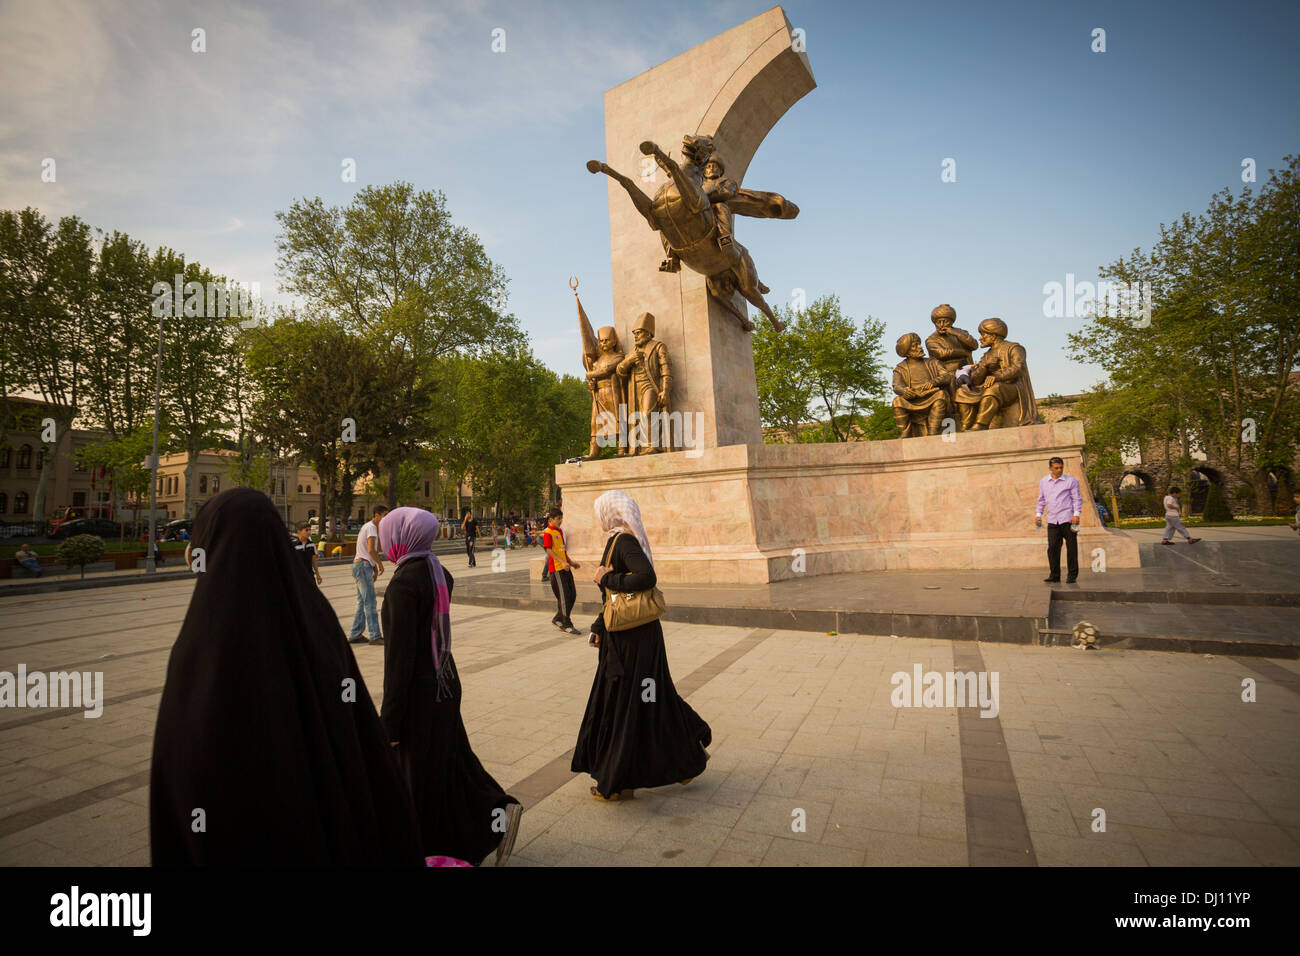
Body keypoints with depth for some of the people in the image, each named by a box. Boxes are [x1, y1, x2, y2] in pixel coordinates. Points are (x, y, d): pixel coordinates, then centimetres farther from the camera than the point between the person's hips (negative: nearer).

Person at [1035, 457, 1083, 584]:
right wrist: (1038, 514, 11)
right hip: (1052, 521, 3)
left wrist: (1076, 514, -11)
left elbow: (1077, 499, 1)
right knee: (1052, 548, -2)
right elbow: (1041, 500, 20)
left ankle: (1072, 575, 9)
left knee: (1071, 548, 0)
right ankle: (1054, 575, 4)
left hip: (1068, 519, -3)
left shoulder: (1071, 481, 4)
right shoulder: (1043, 482, 14)